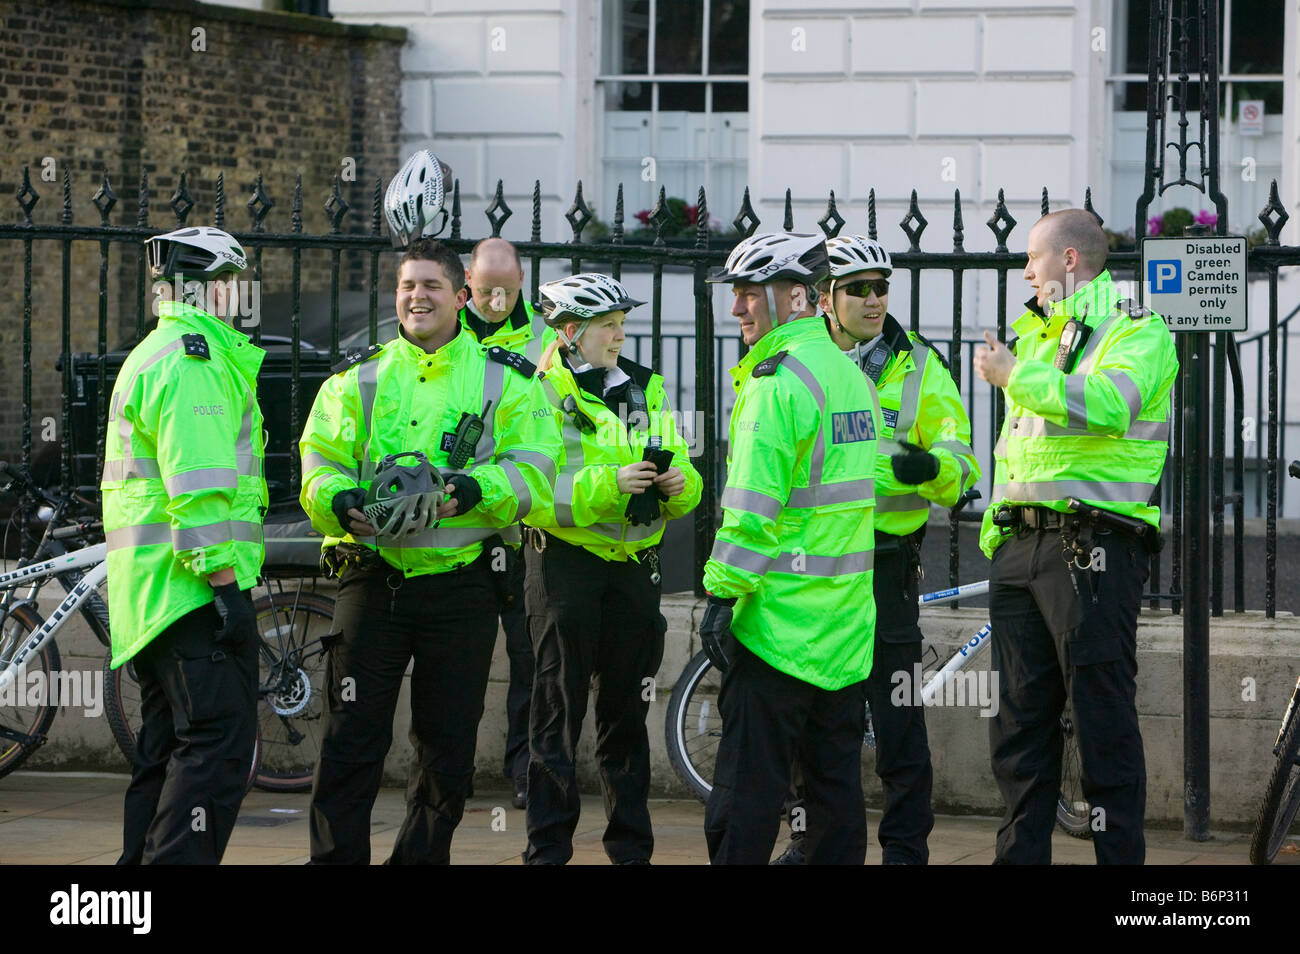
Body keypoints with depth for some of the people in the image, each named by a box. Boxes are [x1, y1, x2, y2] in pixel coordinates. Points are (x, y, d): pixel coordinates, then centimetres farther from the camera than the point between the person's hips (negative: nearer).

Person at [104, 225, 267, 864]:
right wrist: (225, 583, -22)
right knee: (219, 744, -14)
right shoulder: (195, 360, -12)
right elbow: (198, 493, -21)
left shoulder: (151, 357, 22)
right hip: (194, 588, -11)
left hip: (150, 593, 11)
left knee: (168, 749, 14)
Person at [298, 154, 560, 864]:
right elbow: (318, 467, 1)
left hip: (461, 585, 0)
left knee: (447, 752, 8)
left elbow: (533, 473, -6)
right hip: (372, 581, 0)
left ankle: (423, 859, 21)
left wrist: (463, 490, -24)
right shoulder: (357, 379, 7)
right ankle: (335, 860, 2)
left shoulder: (506, 382, 4)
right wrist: (346, 502, -22)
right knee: (351, 744, -3)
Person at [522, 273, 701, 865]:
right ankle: (547, 849, 4)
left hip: (633, 566, 5)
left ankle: (631, 848, 17)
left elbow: (685, 481, 11)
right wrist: (609, 484, -26)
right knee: (559, 711, -1)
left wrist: (678, 485, -12)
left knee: (626, 711, 11)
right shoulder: (541, 394, -5)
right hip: (565, 563, -5)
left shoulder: (647, 391, 12)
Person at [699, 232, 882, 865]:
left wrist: (722, 593, -14)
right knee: (836, 780, 11)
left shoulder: (777, 380, -14)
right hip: (846, 619, 9)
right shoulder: (852, 375, 14)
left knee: (747, 788, -5)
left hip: (780, 619, -9)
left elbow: (752, 507, -19)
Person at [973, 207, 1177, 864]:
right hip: (1022, 543, 8)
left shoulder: (1136, 330, -4)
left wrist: (1014, 374, -14)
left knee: (1103, 714, -7)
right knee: (1018, 713, 9)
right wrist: (995, 529, 20)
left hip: (1093, 545, -8)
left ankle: (1120, 854, -4)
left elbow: (1107, 403, -24)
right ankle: (1021, 854, 15)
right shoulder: (1034, 335, 22)